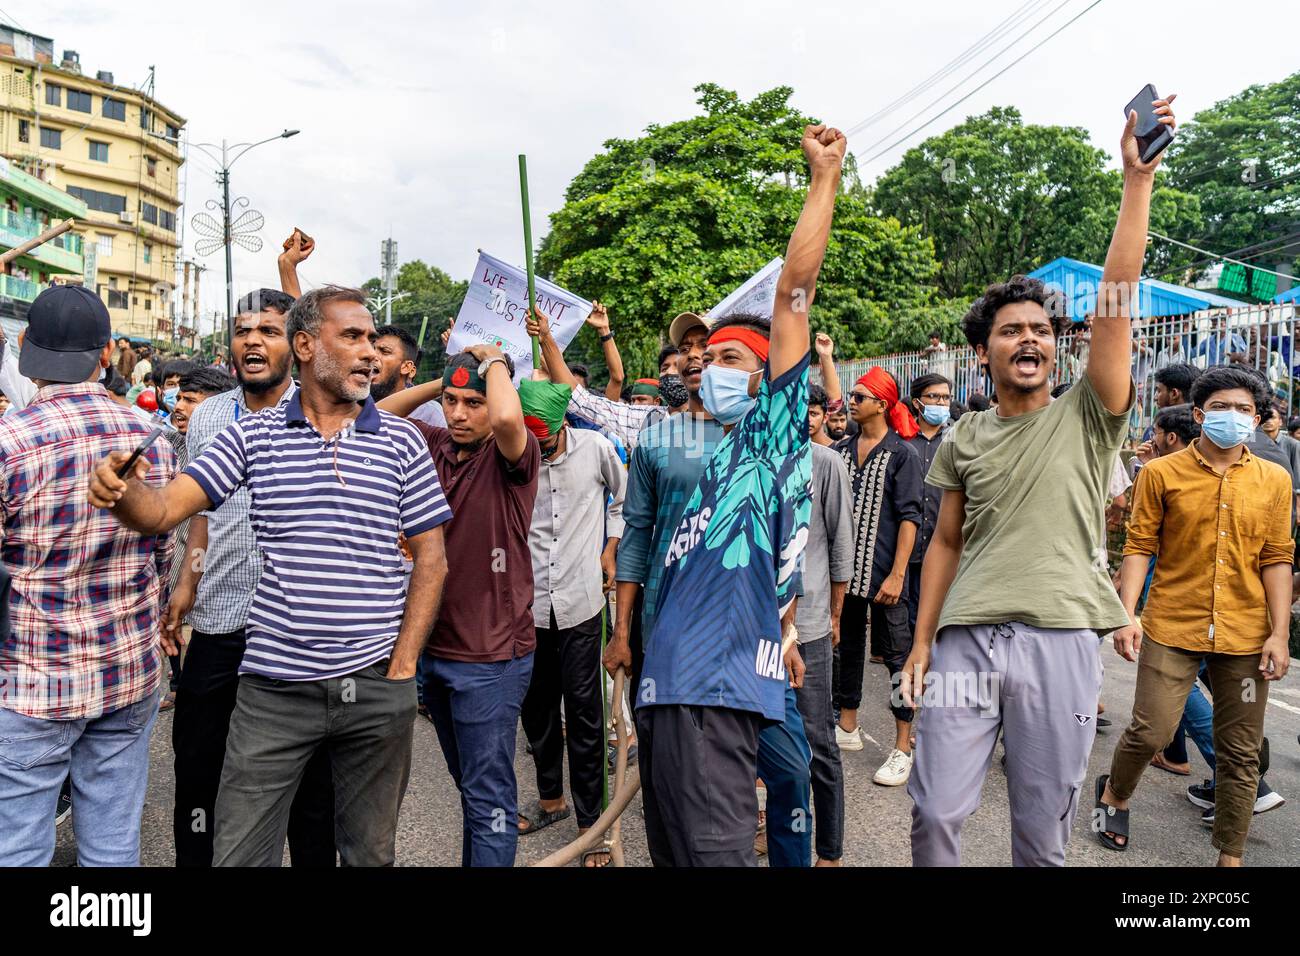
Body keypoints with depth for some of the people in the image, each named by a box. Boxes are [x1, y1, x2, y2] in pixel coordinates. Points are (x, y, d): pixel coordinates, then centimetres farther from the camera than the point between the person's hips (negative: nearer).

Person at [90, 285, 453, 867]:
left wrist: (403, 666, -4)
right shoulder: (253, 434, 3)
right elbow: (162, 510, -3)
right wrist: (121, 486, -27)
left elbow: (431, 557, 1)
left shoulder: (401, 440, 1)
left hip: (376, 686, 1)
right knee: (238, 855, 7)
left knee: (370, 853, 17)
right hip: (273, 688, 0)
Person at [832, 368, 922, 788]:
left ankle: (903, 747, 9)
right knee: (847, 646, 15)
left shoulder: (902, 453, -5)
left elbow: (909, 517, -10)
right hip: (844, 568, 6)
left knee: (896, 653, 1)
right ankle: (848, 728, 30)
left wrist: (897, 574, -17)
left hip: (883, 571, -6)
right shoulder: (842, 450, 9)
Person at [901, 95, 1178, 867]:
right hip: (965, 639, 2)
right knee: (936, 813, 2)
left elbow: (1116, 301, -6)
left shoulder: (1086, 419, 4)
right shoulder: (964, 441, 11)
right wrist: (921, 643, 7)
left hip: (1061, 642, -1)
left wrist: (1138, 177, -11)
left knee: (1044, 831, 8)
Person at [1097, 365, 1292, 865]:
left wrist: (1280, 633, -1)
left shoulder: (1274, 480, 6)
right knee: (1151, 730, -4)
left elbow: (1276, 559, 5)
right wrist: (1127, 615, -10)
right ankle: (1114, 794, 27)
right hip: (1172, 628, -2)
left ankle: (1231, 855, 24)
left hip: (1245, 635, 3)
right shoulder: (1161, 473, -1)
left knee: (1240, 752, 9)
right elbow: (1139, 546, -2)